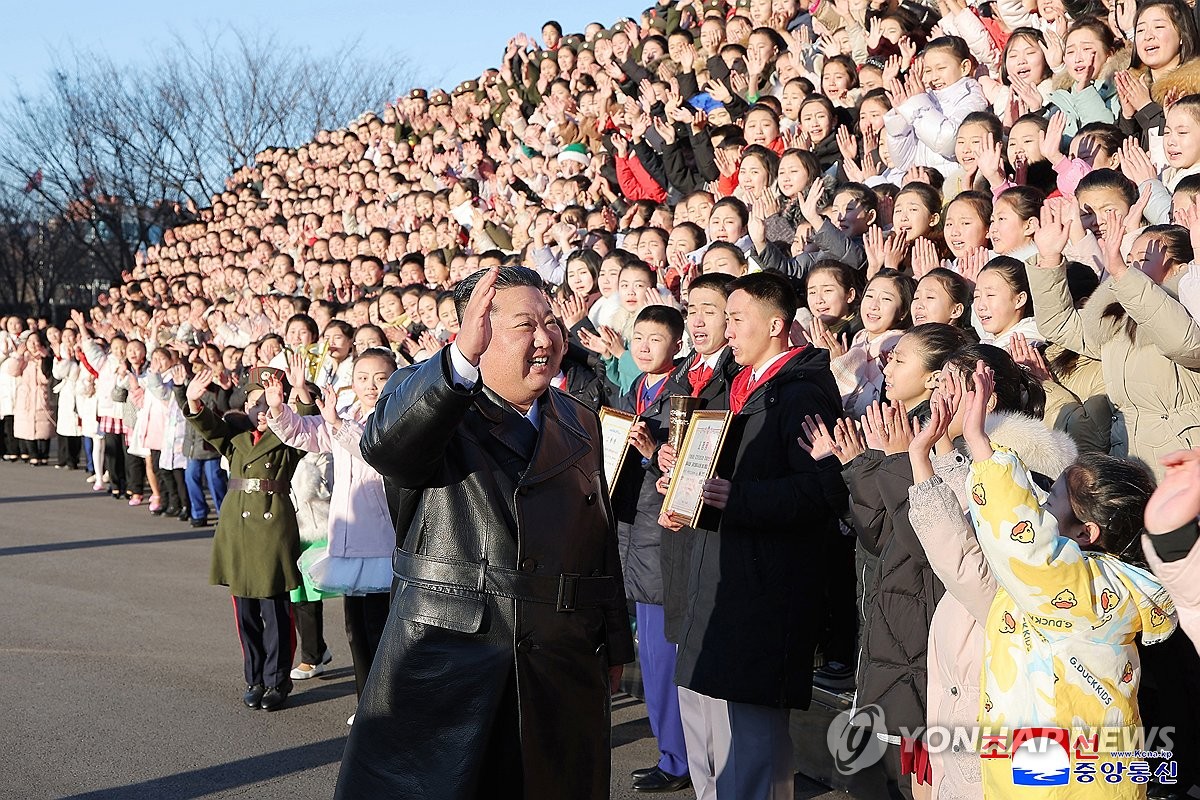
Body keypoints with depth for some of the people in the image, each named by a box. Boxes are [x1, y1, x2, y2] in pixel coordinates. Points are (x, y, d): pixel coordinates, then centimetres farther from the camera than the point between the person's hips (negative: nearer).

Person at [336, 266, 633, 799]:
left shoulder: (581, 425, 14)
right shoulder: (422, 396, -2)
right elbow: (384, 445, -27)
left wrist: (614, 644, 20)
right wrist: (461, 359, -42)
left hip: (560, 666, 4)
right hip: (441, 653, -4)